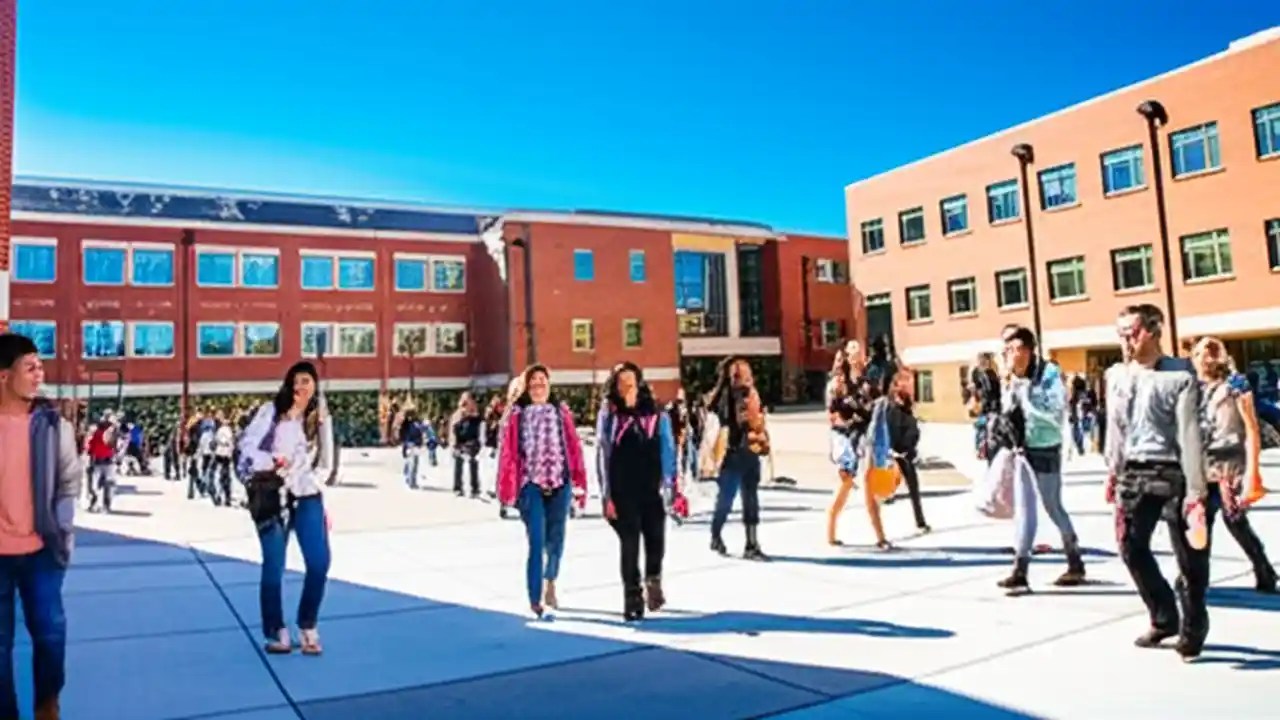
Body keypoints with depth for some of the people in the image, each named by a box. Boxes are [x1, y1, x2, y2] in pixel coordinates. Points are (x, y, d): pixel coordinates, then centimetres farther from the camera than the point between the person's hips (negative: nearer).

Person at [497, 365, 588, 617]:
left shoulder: (561, 411, 5)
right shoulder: (517, 414, -1)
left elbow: (573, 446, 4)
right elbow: (508, 452, -2)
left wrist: (579, 480, 1)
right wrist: (508, 490, -4)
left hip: (559, 482, 2)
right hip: (531, 483, -2)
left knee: (555, 540, 10)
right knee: (536, 542, -7)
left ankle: (550, 580, 39)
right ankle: (535, 600, 3)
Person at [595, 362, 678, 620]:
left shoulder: (655, 414, 3)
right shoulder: (608, 415, 0)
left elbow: (667, 450, 4)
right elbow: (603, 456, 0)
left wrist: (670, 484, -2)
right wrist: (606, 495, -3)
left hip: (651, 490, 1)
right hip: (623, 492, -1)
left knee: (656, 539, -1)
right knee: (629, 544, 3)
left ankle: (653, 579, 29)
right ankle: (633, 596, 19)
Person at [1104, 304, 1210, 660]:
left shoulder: (1180, 375, -11)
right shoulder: (1115, 375, 5)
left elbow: (1189, 435, -14)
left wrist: (1195, 490, -16)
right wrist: (1113, 472, 15)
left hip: (1172, 474, -5)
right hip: (1134, 473, 5)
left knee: (1190, 557, 4)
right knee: (1131, 547, 6)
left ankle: (1193, 627, 26)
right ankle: (1164, 619, 27)